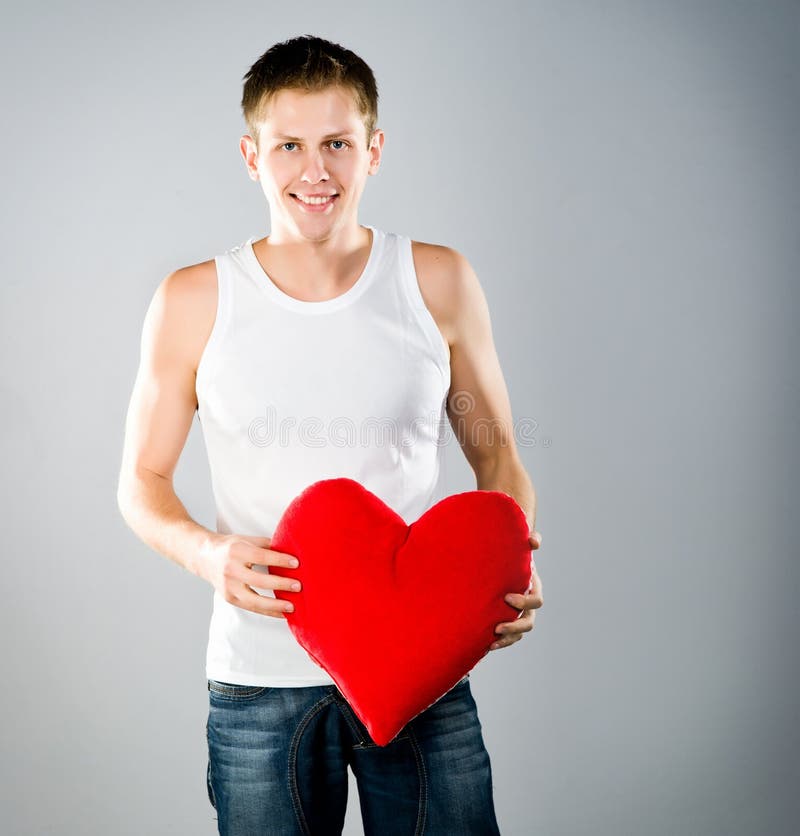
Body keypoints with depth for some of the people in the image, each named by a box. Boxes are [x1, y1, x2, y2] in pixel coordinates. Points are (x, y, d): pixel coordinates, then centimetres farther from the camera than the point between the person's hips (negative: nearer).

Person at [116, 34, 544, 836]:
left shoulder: (438, 283, 0)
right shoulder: (194, 303, -2)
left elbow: (495, 452, 8)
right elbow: (142, 479, 6)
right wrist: (205, 552, -14)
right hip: (260, 684, 0)